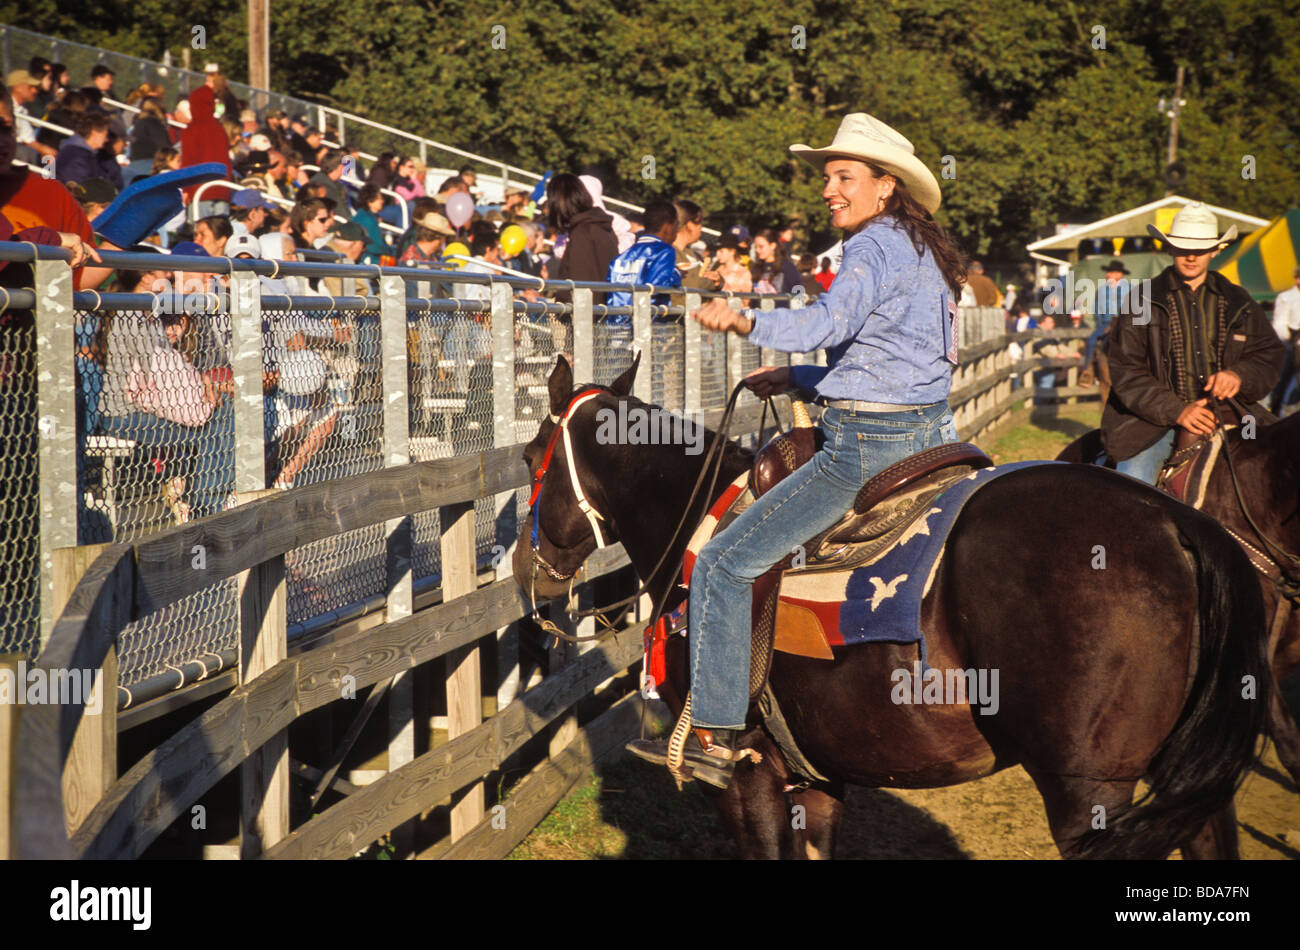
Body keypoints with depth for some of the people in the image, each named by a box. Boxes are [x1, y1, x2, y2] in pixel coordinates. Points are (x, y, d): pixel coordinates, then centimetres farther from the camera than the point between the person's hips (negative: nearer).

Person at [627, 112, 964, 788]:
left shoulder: (874, 247, -13)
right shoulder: (921, 250, 17)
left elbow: (832, 320, -32)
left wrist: (746, 322, -43)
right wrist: (799, 379, 21)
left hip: (867, 445, -10)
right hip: (929, 433, 10)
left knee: (724, 563, -6)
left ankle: (713, 736, -6)